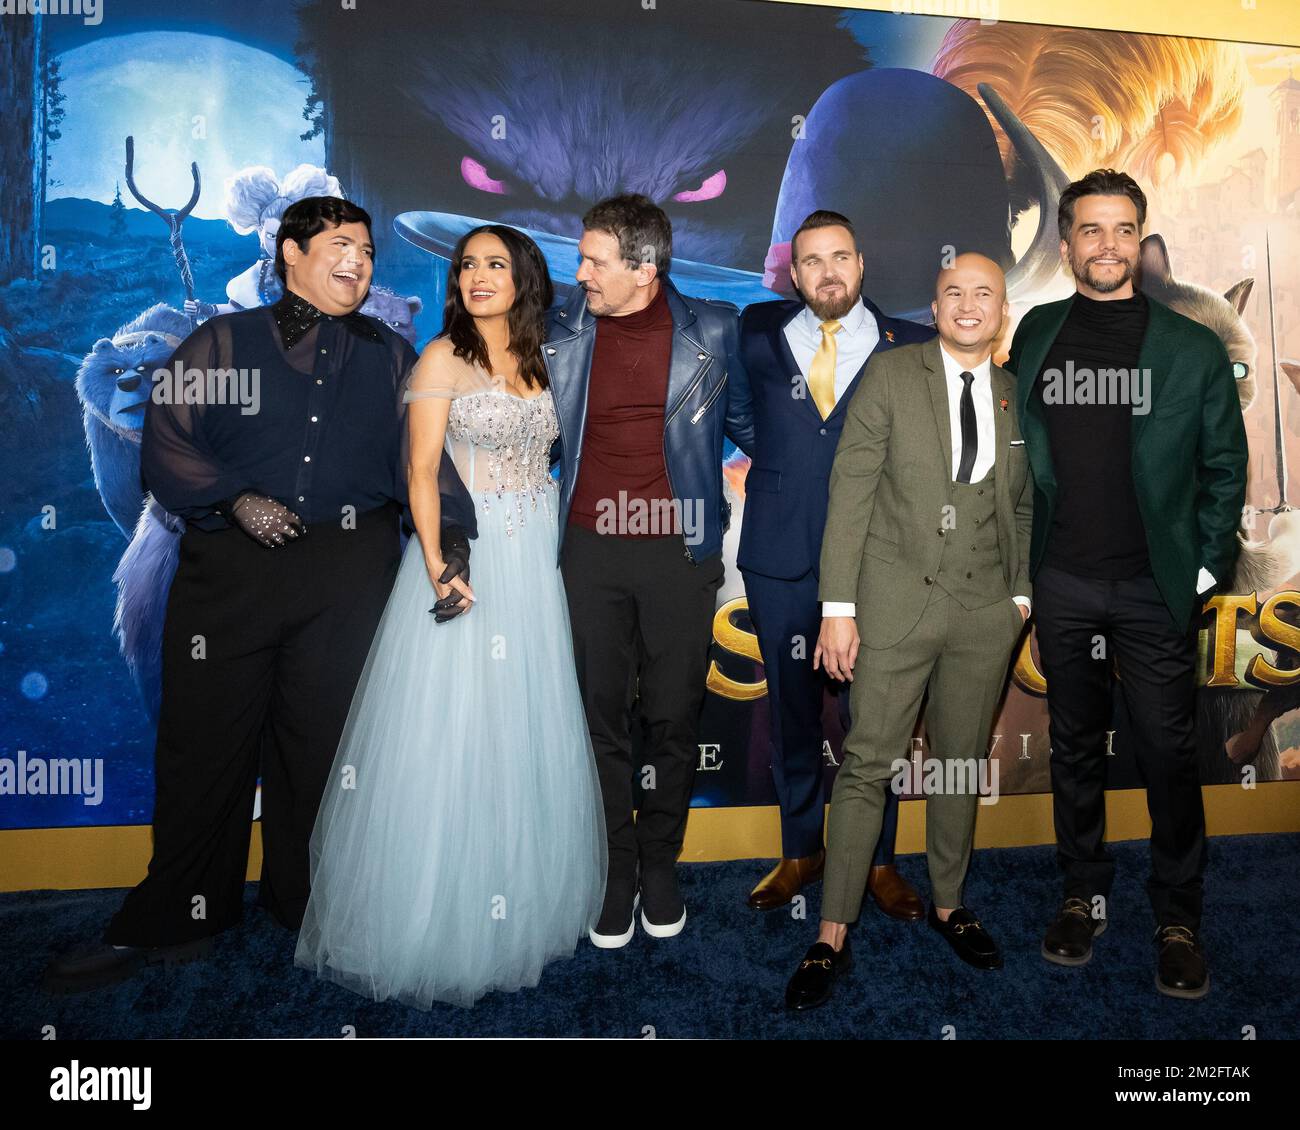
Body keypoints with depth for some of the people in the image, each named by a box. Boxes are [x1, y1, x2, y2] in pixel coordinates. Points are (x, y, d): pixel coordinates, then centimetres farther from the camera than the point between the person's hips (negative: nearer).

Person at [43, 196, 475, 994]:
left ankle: (306, 905, 26)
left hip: (350, 570, 1)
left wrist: (449, 537, -11)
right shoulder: (223, 343, 10)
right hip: (231, 563, 0)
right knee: (205, 740, 4)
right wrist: (234, 498, -13)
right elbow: (168, 443, 3)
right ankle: (174, 922, 21)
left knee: (321, 742, 8)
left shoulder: (389, 357, 13)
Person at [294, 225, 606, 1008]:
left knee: (527, 728, 12)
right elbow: (422, 469, -10)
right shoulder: (444, 356, -4)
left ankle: (525, 898, 28)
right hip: (470, 559, -5)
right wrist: (435, 561, -22)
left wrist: (562, 553, 4)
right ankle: (445, 920, 15)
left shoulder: (537, 360, 12)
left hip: (535, 563, 5)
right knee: (453, 730, -1)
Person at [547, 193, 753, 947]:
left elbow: (745, 421, 13)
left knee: (674, 720, 8)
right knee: (605, 719, 7)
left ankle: (661, 868, 28)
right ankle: (618, 876, 24)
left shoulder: (711, 332, 1)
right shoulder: (562, 334, 5)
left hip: (679, 550, -1)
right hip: (592, 547, 1)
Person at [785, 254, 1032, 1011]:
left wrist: (1021, 593, 9)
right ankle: (834, 938, 8)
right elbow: (850, 490, -7)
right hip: (897, 600, -3)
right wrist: (837, 607, -11)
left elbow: (1023, 507, 17)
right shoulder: (891, 374, -3)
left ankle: (948, 905, 33)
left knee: (964, 765, 13)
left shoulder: (1018, 397, 8)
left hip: (985, 610, 4)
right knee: (869, 765, -2)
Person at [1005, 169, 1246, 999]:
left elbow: (1226, 465, 3)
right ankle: (1084, 895, 28)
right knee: (1075, 745, 13)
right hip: (1063, 586, 2)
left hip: (1156, 588, -2)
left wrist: (1206, 568, -3)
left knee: (1169, 753, 4)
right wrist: (1021, 558, 3)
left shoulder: (1193, 349, -1)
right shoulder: (1036, 336, 5)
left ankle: (1179, 918, 22)